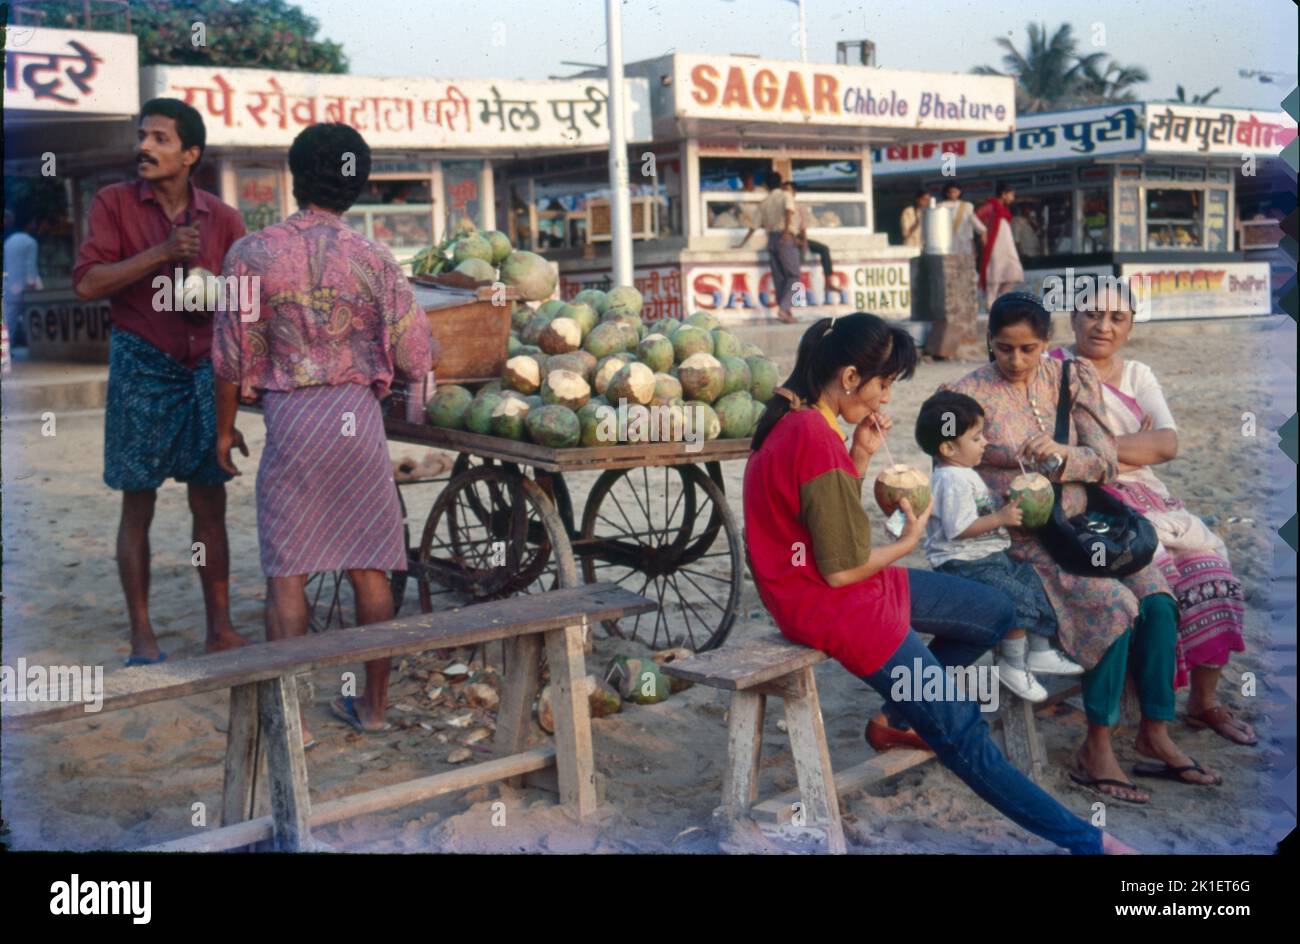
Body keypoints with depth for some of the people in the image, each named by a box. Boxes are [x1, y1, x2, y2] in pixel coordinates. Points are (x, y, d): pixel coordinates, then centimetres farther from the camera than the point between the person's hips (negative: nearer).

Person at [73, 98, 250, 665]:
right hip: (142, 366, -2)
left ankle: (219, 628, 13)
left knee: (210, 502, 5)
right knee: (138, 505, 2)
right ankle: (141, 636, 11)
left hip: (204, 367, 2)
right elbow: (87, 282, -12)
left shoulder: (222, 219, 4)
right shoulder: (115, 203, 0)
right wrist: (163, 252, -18)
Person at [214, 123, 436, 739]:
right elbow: (414, 361, -1)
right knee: (368, 566, 10)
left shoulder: (252, 255, -3)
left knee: (286, 572, 6)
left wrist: (224, 429, 14)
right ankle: (374, 704, 19)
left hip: (290, 419, -1)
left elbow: (232, 358, 0)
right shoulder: (375, 260, -1)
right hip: (359, 417, 2)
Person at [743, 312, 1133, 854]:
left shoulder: (797, 420, 4)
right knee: (962, 734, -5)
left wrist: (861, 455, -2)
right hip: (828, 605, -10)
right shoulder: (816, 441, -26)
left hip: (827, 584, 10)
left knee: (995, 613, 18)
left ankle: (899, 716, 21)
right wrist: (907, 542, -5)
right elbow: (840, 570, -22)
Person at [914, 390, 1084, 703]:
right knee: (1020, 600, -21)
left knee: (1034, 581, 12)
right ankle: (1012, 665, -5)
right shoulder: (953, 481, -20)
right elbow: (958, 529, -26)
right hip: (963, 565, -11)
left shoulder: (964, 475, 15)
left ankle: (1039, 651, 20)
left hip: (991, 557, 11)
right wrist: (1000, 518, -24)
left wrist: (1007, 510, 17)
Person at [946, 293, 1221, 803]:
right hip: (1020, 542, -5)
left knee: (1158, 602, -18)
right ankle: (1096, 750, -15)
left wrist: (1061, 455, -20)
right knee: (1115, 606, -26)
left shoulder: (1068, 379, 8)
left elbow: (1105, 459, 1)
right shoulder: (968, 395, -4)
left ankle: (1155, 732, -4)